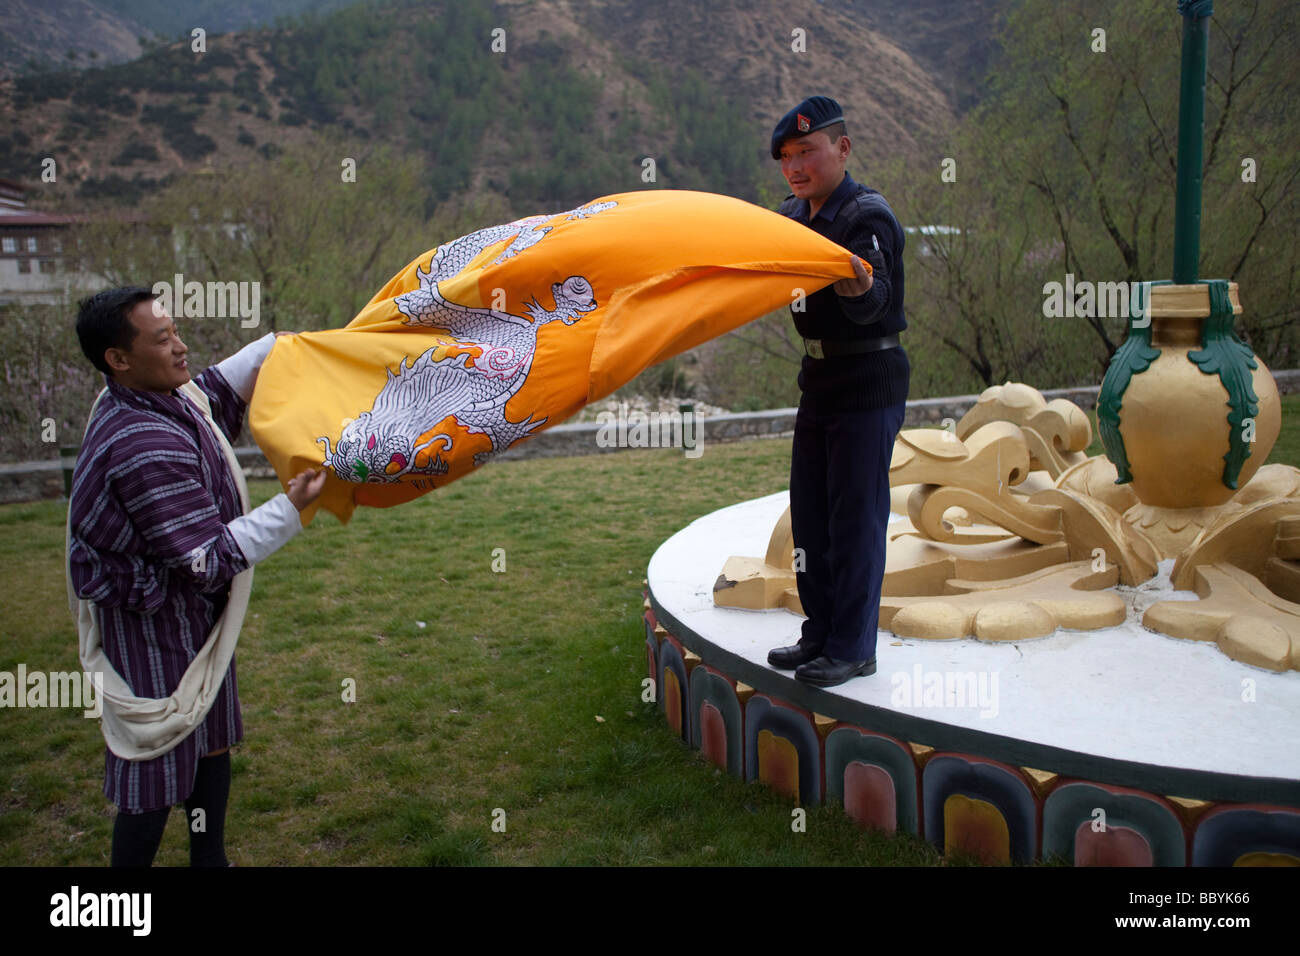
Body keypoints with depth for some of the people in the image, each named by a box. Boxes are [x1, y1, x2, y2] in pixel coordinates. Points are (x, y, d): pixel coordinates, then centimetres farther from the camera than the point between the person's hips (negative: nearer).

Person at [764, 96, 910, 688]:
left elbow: (874, 301, -34)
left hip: (869, 381, -8)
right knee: (809, 512, 12)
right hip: (819, 378, 8)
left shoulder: (867, 217, -17)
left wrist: (861, 288, -55)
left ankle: (854, 648, 8)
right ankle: (821, 634, 25)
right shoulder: (792, 216, 6)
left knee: (856, 514, -3)